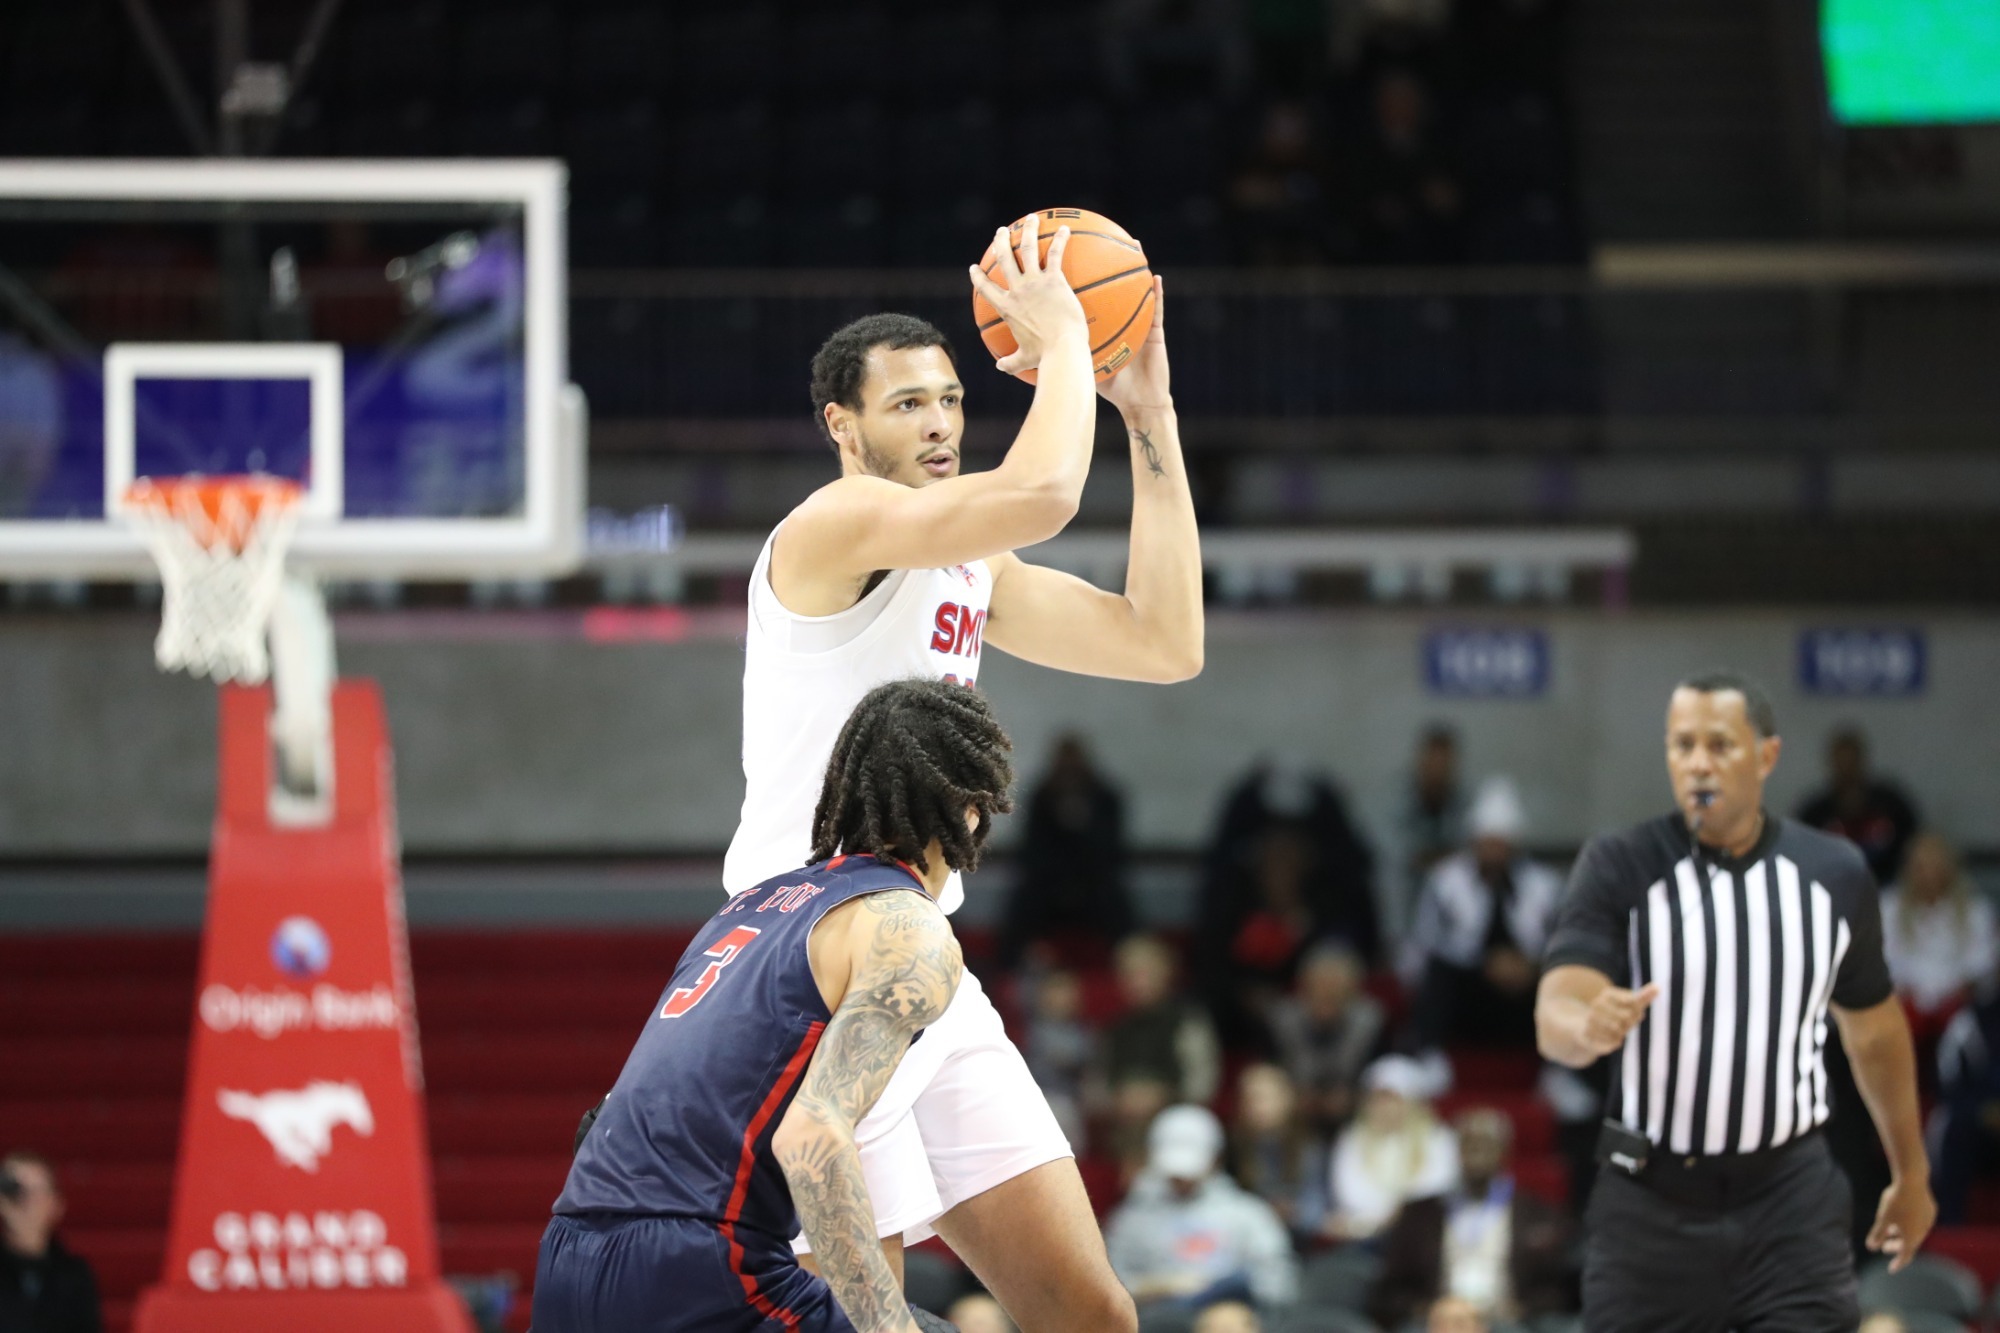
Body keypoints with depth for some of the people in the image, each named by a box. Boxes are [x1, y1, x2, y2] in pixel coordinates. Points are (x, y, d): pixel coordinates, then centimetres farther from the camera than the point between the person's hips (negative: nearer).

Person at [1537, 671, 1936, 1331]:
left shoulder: (1835, 874, 2)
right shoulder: (1618, 867, -7)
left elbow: (1874, 1026, 18)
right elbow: (1554, 1016, -20)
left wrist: (1911, 1171, 25)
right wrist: (1589, 1025, -44)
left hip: (1790, 1201, 1)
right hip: (1652, 1201, -1)